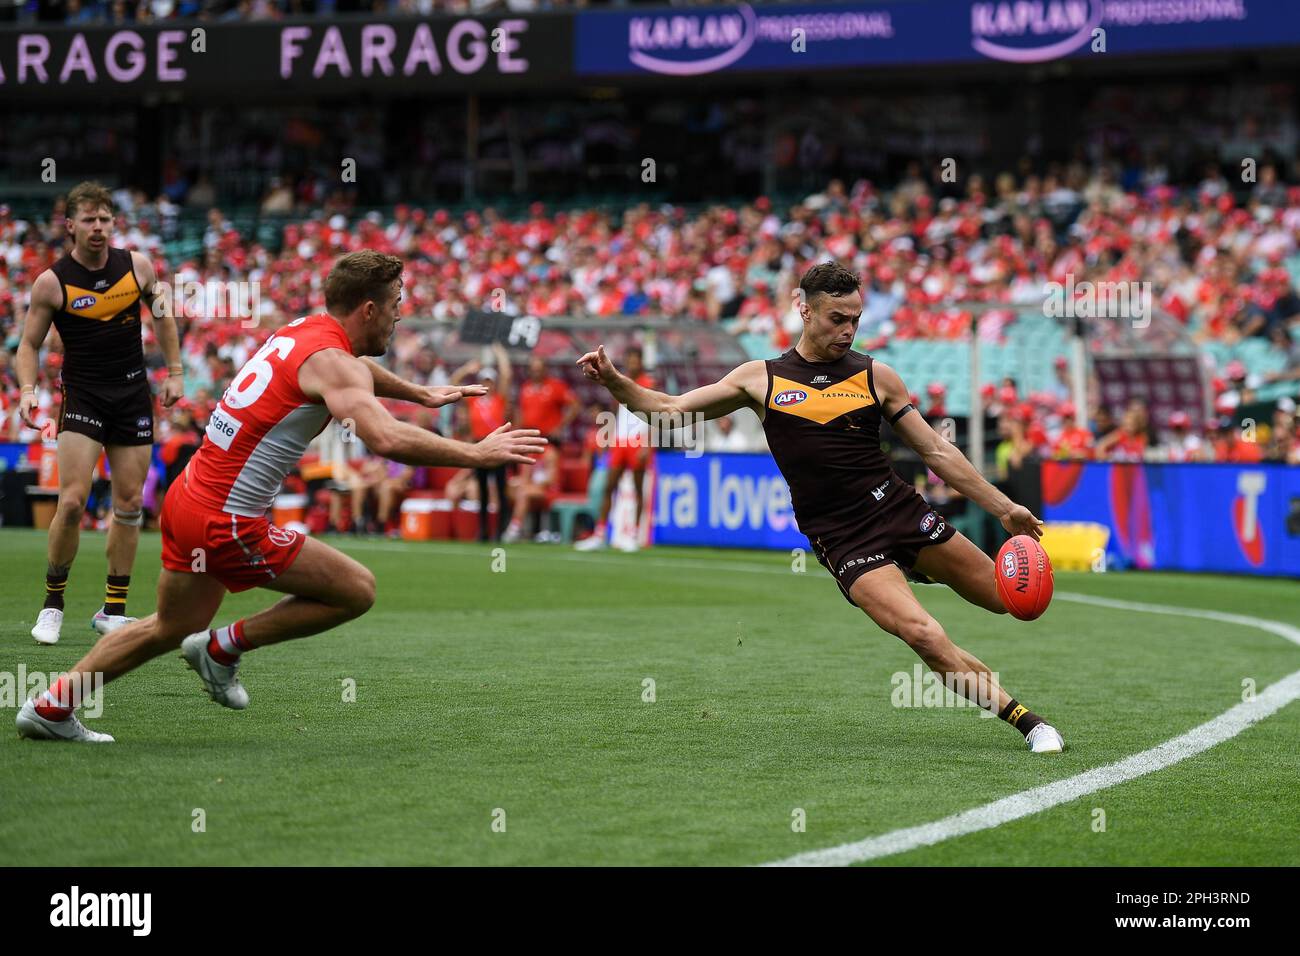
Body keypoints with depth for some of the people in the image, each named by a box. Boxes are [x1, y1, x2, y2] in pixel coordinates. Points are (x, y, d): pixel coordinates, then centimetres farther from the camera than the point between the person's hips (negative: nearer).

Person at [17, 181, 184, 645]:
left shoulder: (137, 266, 0)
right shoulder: (51, 282, -8)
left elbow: (162, 316, 16)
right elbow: (29, 344, 0)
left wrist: (175, 372, 11)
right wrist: (27, 389, -16)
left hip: (133, 393, 3)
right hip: (82, 394, -3)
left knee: (130, 504, 3)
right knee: (72, 501, -15)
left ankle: (114, 608, 13)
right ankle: (52, 602, 2)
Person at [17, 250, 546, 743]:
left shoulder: (305, 330, 11)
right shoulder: (330, 360, -17)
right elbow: (386, 439, -34)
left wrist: (422, 394, 45)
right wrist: (476, 453, -28)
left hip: (189, 499, 10)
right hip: (227, 523, -9)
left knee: (171, 628, 25)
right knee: (357, 589, -2)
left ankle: (51, 706, 25)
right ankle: (225, 646, 6)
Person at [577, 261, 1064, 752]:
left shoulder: (876, 376, 6)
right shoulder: (761, 379, 5)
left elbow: (937, 453, 10)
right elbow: (669, 408, 8)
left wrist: (1004, 508, 6)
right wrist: (614, 380, -8)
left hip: (902, 509, 3)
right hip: (843, 541, -3)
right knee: (925, 637, -22)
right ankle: (1026, 720, -14)